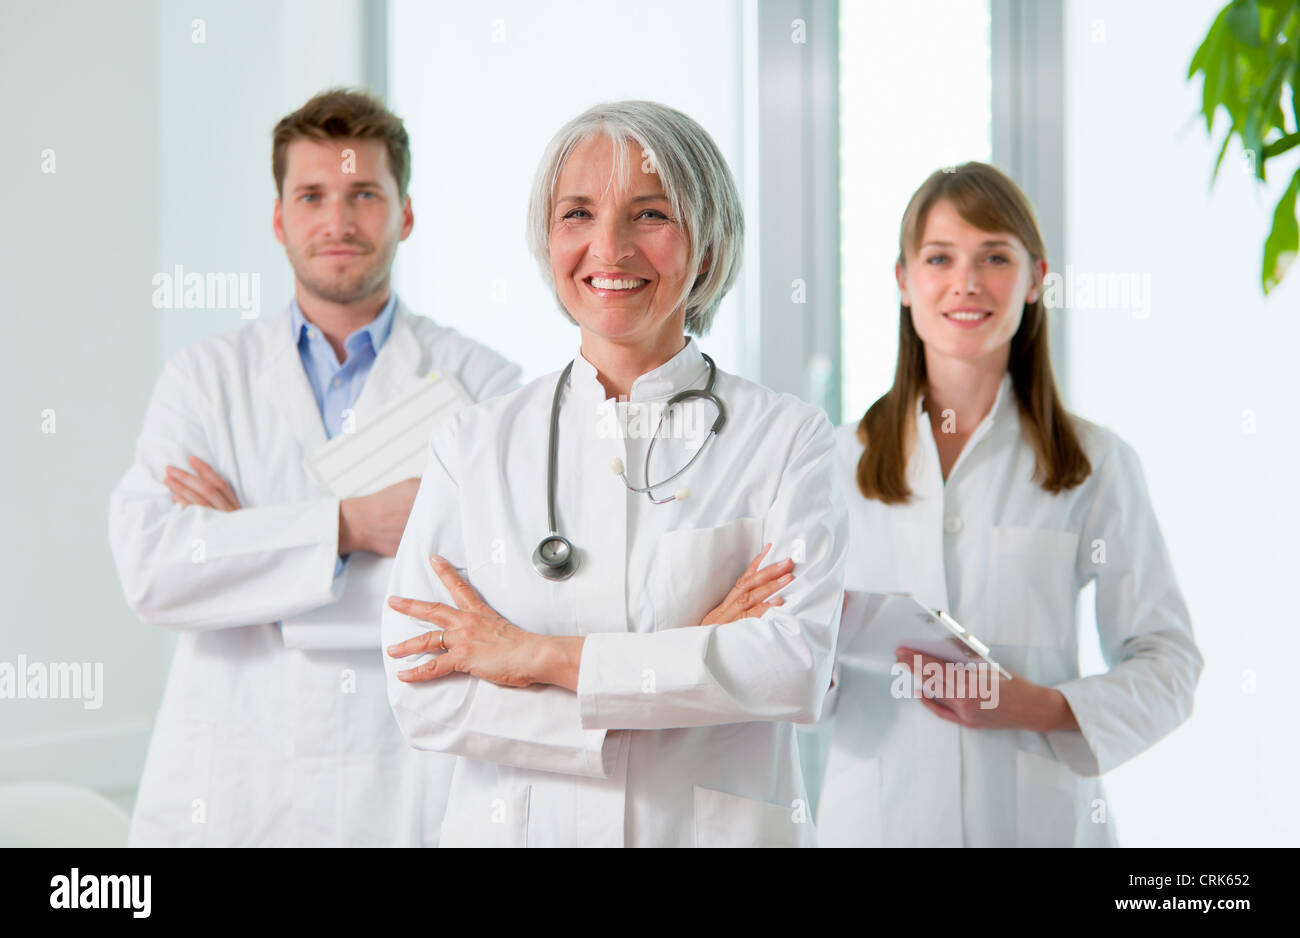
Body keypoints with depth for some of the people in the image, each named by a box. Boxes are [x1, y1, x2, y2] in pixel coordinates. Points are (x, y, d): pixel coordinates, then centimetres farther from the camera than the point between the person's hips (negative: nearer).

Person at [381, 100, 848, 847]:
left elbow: (799, 667, -16)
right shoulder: (473, 444, 1)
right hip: (517, 826, 1)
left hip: (723, 828, -1)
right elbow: (422, 694, -9)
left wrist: (538, 654, -16)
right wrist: (699, 661, -16)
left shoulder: (788, 439, -3)